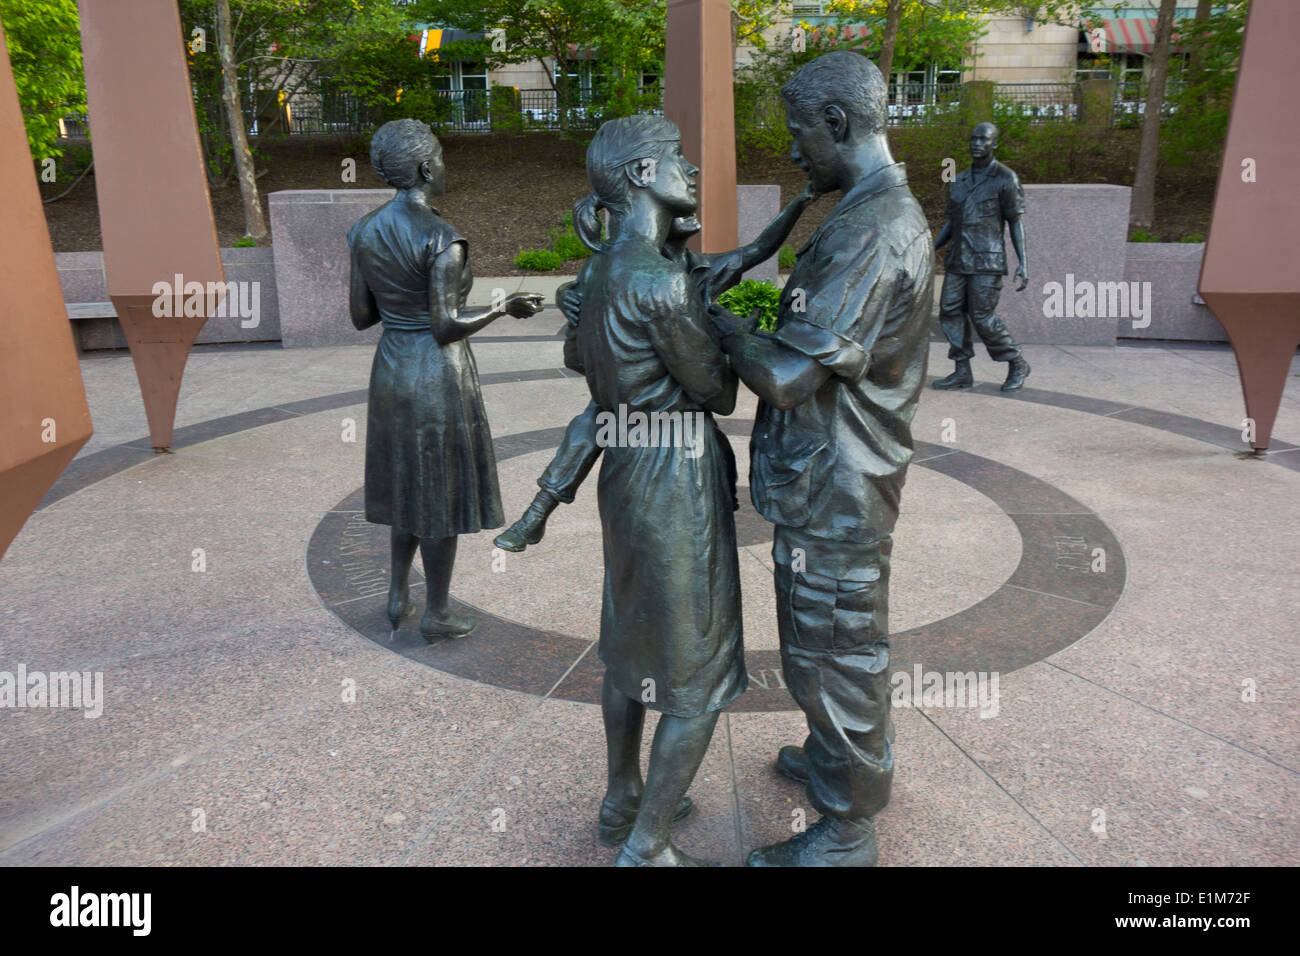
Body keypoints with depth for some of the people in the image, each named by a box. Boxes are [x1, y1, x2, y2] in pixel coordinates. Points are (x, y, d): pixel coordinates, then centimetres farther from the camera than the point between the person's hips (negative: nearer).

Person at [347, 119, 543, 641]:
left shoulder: (364, 231, 2)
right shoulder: (443, 239, -20)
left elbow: (360, 317, 5)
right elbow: (445, 328, -22)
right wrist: (504, 308, -8)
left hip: (390, 372, 7)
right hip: (440, 378, -7)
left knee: (409, 482, 24)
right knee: (443, 495, 8)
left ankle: (398, 595, 34)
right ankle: (436, 613, 23)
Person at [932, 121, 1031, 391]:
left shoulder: (1005, 179, -3)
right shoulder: (959, 181, 14)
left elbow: (1016, 223, -5)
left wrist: (1023, 263, -13)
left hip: (987, 261, -6)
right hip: (958, 261, 6)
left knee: (983, 318, -9)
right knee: (951, 312, -1)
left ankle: (1017, 364, 9)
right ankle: (962, 372, 6)